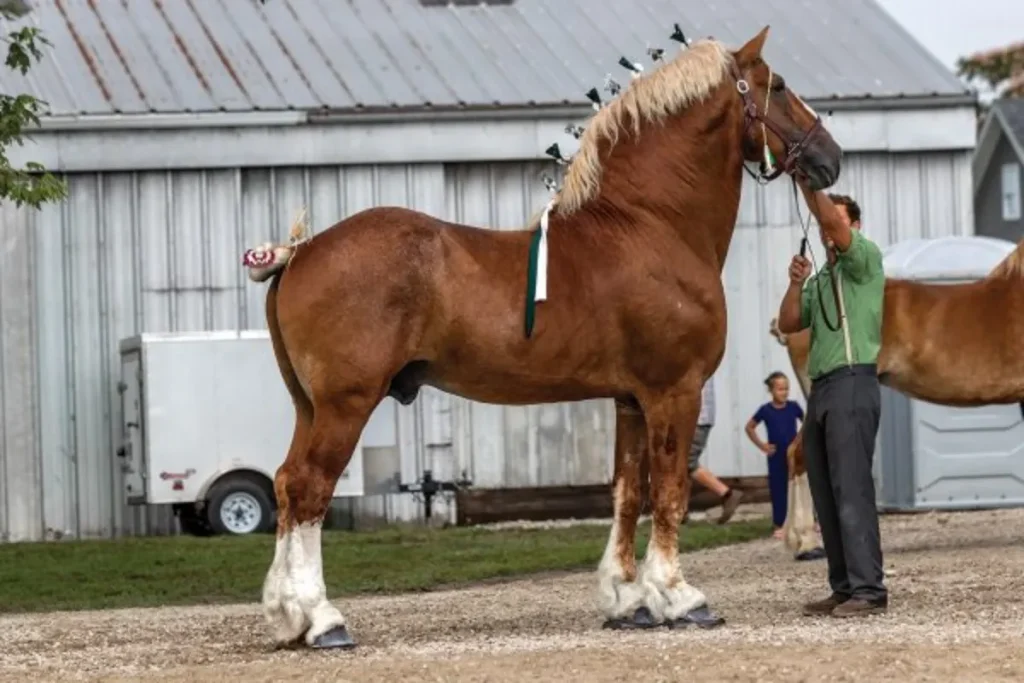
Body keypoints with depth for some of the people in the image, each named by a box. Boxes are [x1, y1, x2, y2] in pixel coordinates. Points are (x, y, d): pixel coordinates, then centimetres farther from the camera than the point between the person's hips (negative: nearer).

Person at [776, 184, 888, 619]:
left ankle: (868, 589, -19)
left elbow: (833, 221, -15)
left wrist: (806, 180, -15)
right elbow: (789, 324, 12)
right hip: (820, 388, 8)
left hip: (852, 383, -8)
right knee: (826, 495, 4)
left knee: (851, 488, -15)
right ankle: (845, 587, 5)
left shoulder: (865, 259, 2)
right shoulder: (820, 281, 24)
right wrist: (795, 283, -3)